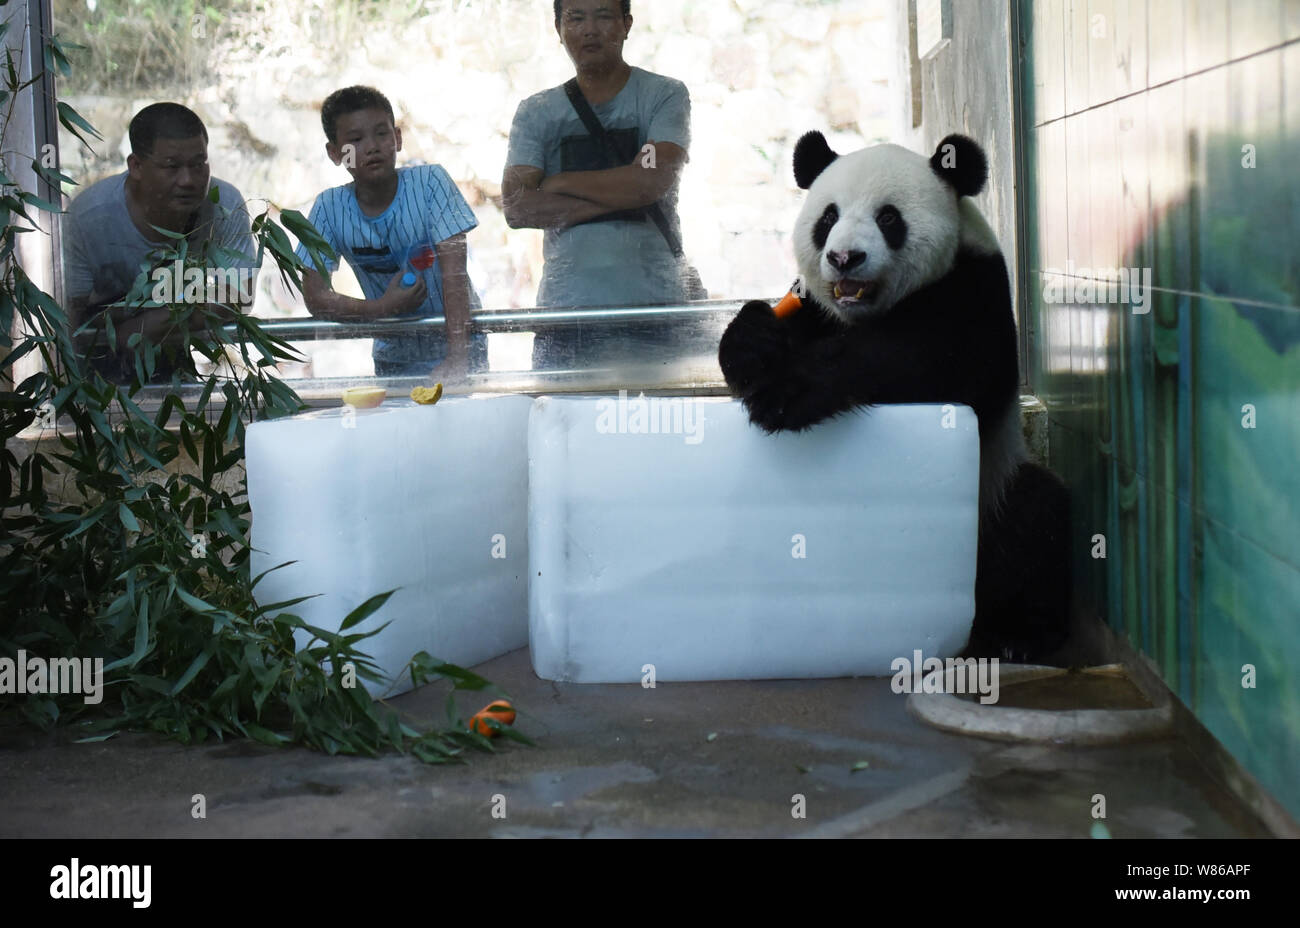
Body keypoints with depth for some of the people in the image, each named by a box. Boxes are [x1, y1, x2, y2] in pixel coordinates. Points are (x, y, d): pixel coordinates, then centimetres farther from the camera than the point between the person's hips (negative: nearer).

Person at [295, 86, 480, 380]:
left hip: (455, 345, -2)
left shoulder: (429, 182, -13)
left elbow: (453, 269, -20)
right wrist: (382, 308, -22)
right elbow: (315, 296, -8)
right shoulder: (329, 208, -8)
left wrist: (458, 357, -28)